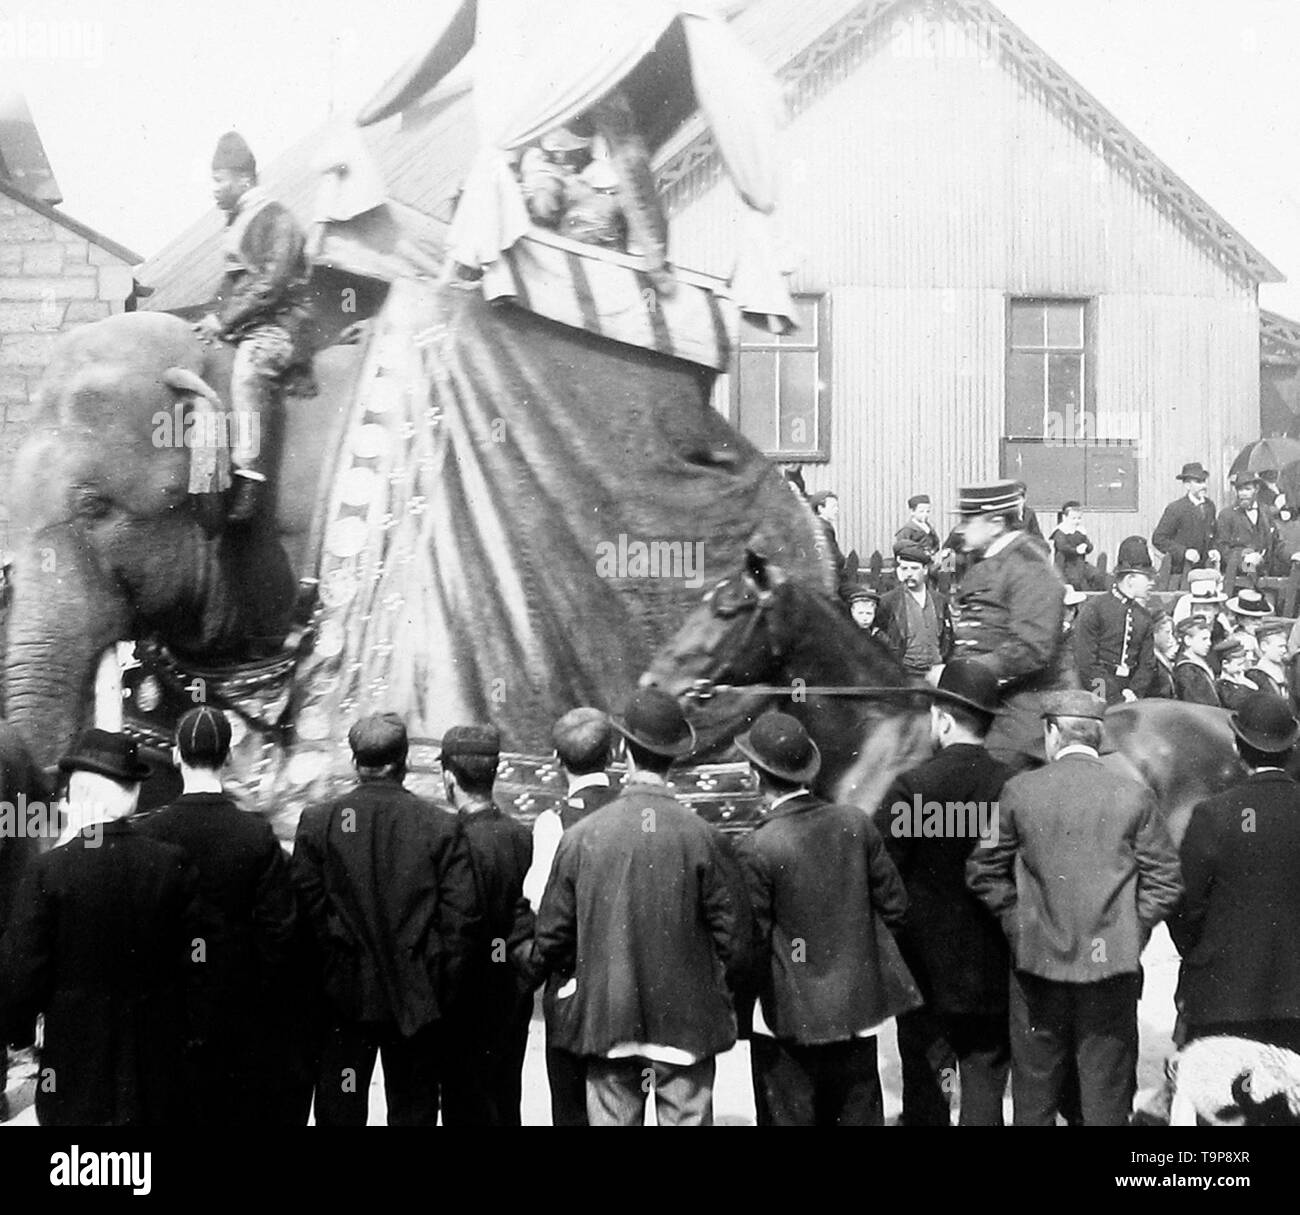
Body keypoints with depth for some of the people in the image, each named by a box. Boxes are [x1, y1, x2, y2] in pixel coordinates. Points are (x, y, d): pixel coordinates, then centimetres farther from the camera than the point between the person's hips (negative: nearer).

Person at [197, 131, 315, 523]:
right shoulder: (236, 223, 20)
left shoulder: (277, 221, -7)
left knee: (247, 366, -36)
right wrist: (214, 318, 11)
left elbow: (272, 284, -17)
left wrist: (224, 319, -18)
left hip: (280, 325, -10)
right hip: (241, 329, 10)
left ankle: (249, 474, -42)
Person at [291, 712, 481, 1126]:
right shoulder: (441, 825, -5)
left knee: (339, 1112, 8)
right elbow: (463, 917, -7)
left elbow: (304, 910, -4)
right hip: (417, 999, 0)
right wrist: (446, 994, 0)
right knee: (413, 1111, 10)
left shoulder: (316, 821, -4)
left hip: (344, 999, 0)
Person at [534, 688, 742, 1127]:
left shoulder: (581, 837, -7)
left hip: (606, 1021, 1)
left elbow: (551, 938, -1)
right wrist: (715, 994, 11)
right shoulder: (699, 836, -10)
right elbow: (729, 935, -6)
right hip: (686, 1023, -1)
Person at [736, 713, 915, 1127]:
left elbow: (753, 939, -13)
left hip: (789, 1018, -4)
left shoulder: (757, 849, -17)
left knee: (789, 1118, 6)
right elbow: (893, 904, 3)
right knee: (858, 1114, 15)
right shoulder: (855, 823, -4)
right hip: (857, 1011, 4)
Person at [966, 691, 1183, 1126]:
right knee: (1106, 1096, 8)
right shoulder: (1134, 796, -3)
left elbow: (983, 872, 1)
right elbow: (1165, 882, -2)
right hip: (1112, 965, 0)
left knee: (1034, 1096, 11)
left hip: (1037, 961, 0)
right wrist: (1130, 931, 8)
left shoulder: (1018, 790, -3)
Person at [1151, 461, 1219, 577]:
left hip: (1203, 569, 5)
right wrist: (1183, 552, -21)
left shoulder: (1209, 506, 9)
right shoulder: (1175, 508, -11)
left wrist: (1213, 549, 1)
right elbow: (1158, 539, -12)